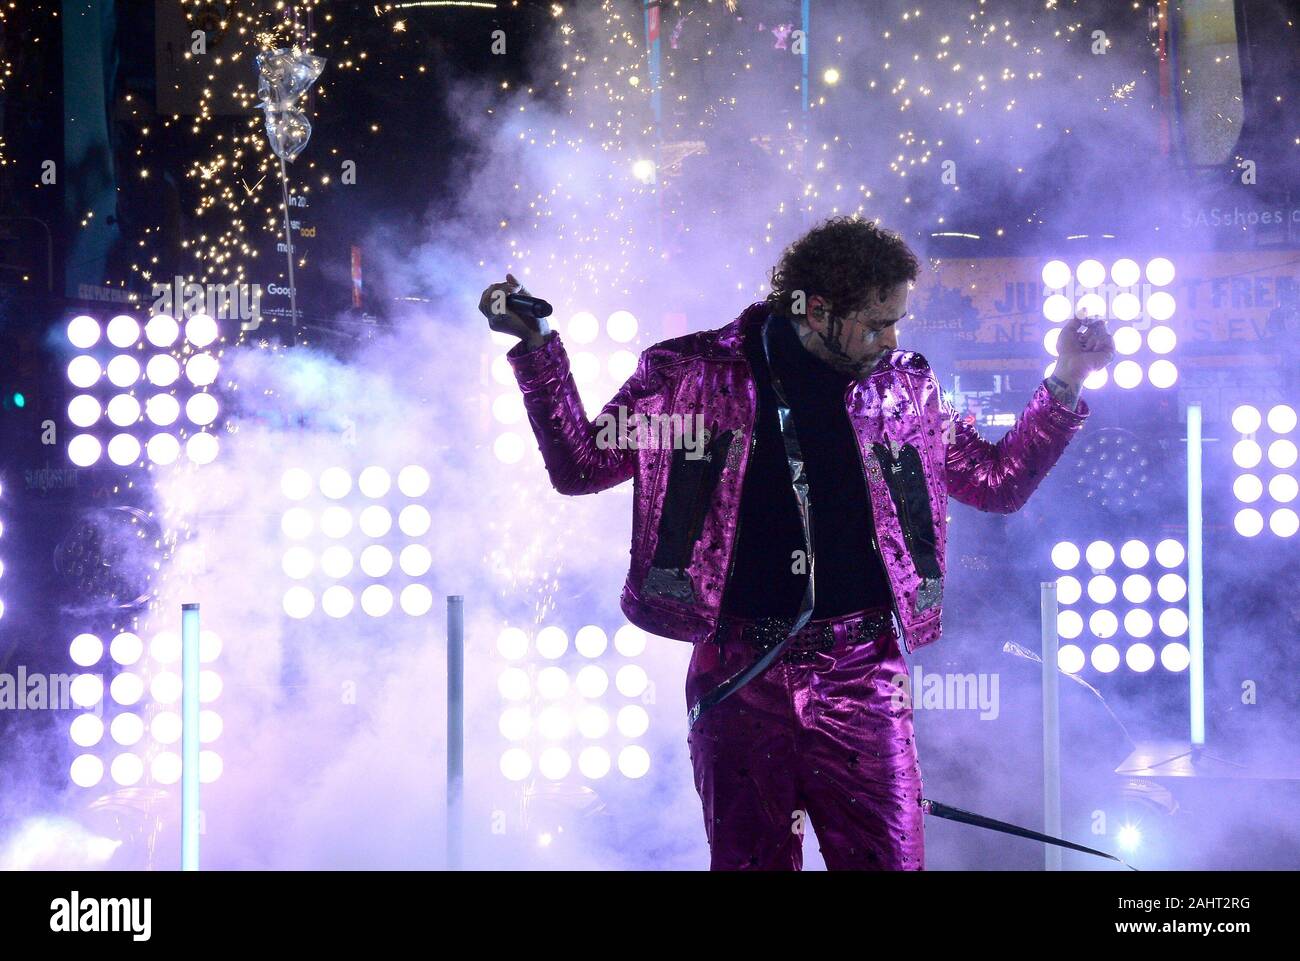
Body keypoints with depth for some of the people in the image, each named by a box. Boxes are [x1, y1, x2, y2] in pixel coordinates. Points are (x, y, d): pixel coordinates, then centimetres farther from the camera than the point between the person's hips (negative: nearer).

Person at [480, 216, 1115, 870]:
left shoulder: (903, 387, 8)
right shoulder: (696, 374, 1)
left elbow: (999, 481, 17)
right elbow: (581, 465, 6)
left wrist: (1065, 385, 8)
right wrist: (538, 347, -2)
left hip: (862, 675, 1)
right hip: (738, 672, -1)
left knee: (890, 860, -5)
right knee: (750, 860, 4)